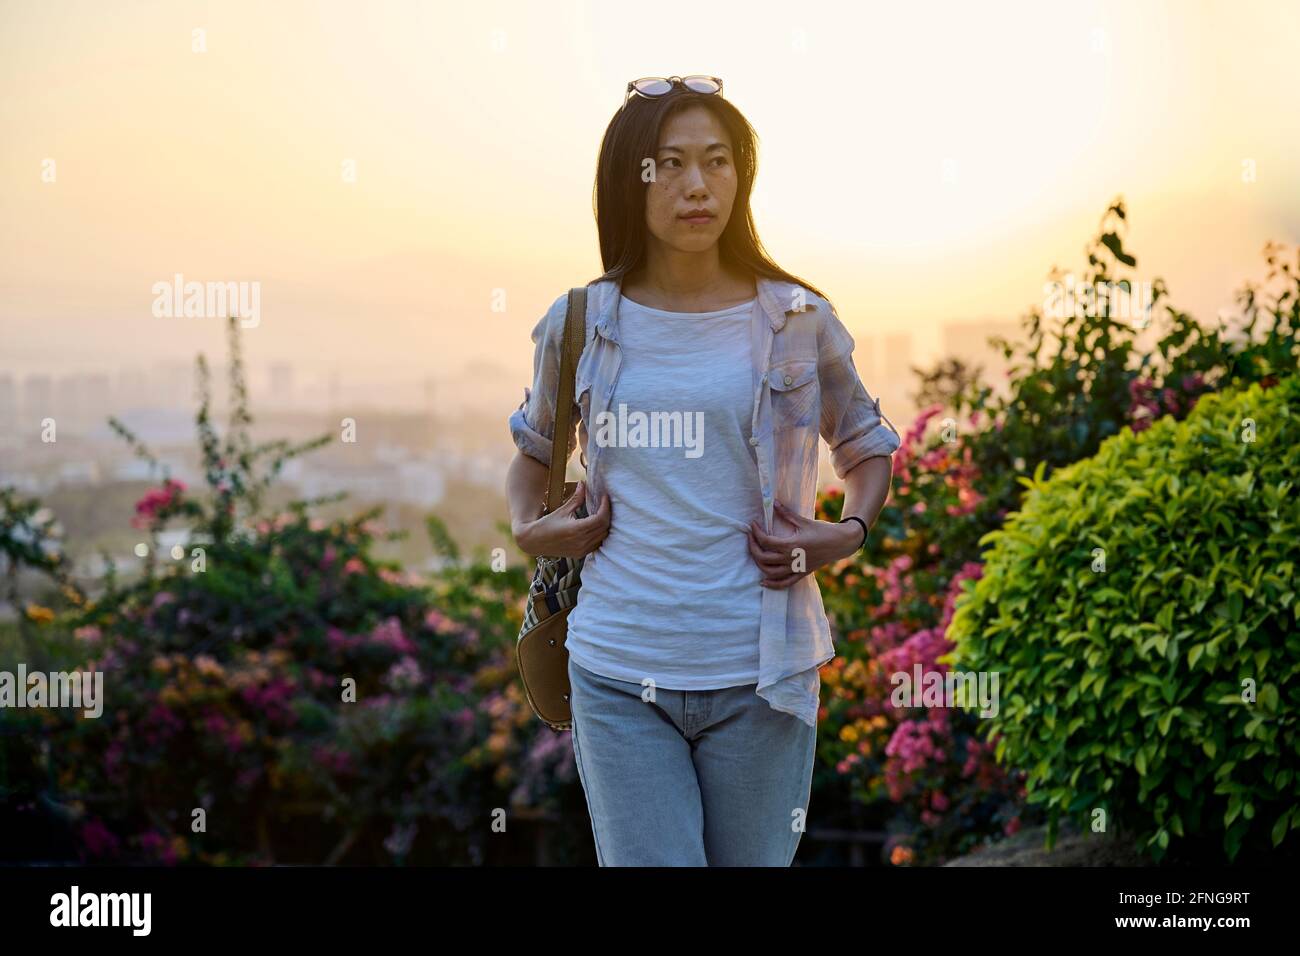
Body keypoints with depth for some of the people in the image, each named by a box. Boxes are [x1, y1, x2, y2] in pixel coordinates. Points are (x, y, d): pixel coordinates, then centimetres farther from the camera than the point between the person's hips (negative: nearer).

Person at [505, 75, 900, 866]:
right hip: (618, 675, 0)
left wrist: (848, 534, -2)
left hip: (759, 678, 0)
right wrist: (528, 528, 4)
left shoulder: (797, 323, 2)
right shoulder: (581, 324, 5)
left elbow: (869, 445, 17)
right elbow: (536, 446, 23)